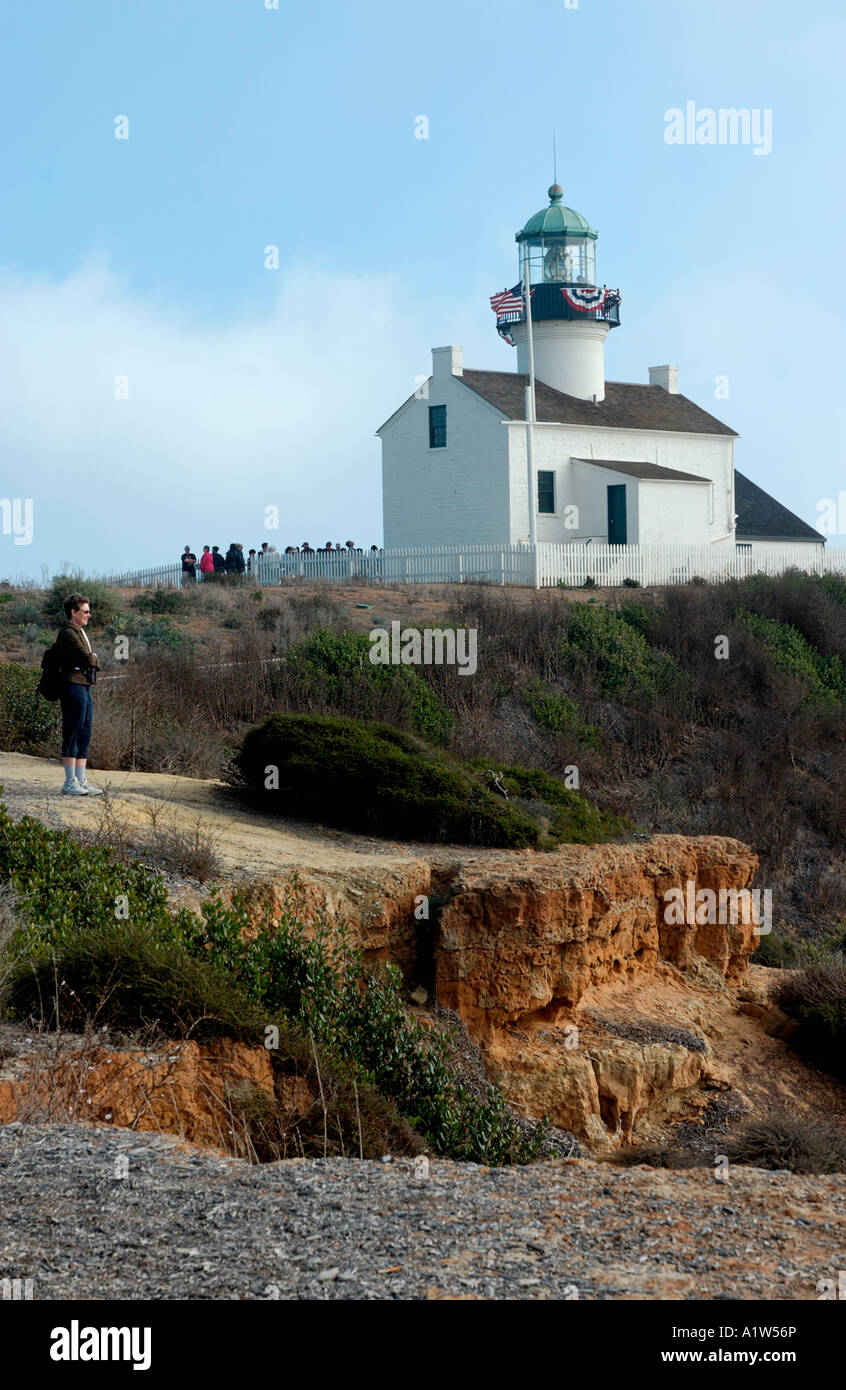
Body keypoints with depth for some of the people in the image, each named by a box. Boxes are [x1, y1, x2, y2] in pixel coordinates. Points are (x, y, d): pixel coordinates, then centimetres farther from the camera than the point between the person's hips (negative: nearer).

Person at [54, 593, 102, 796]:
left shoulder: (80, 632, 20)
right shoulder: (68, 633, -13)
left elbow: (91, 660, 18)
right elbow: (87, 659, -18)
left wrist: (91, 659, -2)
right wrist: (94, 658, 2)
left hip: (85, 687, 10)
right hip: (73, 686, -10)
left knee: (84, 735, 10)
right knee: (73, 735, -7)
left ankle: (81, 781, 14)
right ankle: (70, 782, -4)